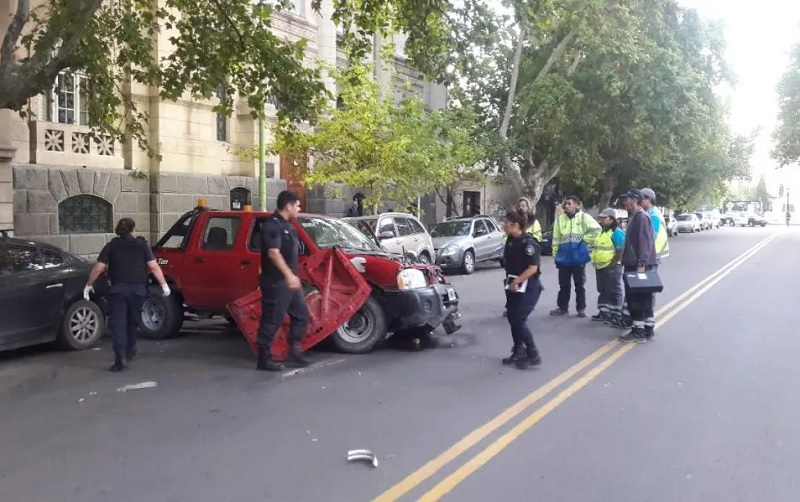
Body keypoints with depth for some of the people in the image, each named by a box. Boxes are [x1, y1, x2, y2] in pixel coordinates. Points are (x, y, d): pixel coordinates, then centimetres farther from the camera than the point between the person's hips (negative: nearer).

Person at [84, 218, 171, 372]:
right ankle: (129, 352, 31)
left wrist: (89, 285, 13)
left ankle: (120, 358, -17)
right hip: (138, 289, 1)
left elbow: (98, 268, 1)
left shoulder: (111, 246, 5)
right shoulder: (142, 244, 4)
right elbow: (153, 266, -4)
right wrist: (164, 284, 2)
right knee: (132, 321, 19)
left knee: (118, 323, -4)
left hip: (118, 289, -1)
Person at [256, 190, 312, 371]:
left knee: (301, 315, 13)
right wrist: (289, 275, -30)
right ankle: (264, 359, 5)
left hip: (290, 281, 10)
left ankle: (295, 352, 21)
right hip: (276, 281, -10)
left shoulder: (288, 225, 16)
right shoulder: (272, 225, -15)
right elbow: (273, 253, -24)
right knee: (272, 320, -3)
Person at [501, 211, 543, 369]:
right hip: (513, 286, 9)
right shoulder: (510, 241, 8)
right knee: (512, 319, 11)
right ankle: (518, 352, 24)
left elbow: (533, 268, -21)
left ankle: (533, 355, 1)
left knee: (519, 320, -10)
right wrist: (509, 281, 11)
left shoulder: (528, 242, -18)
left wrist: (517, 281, -22)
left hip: (528, 287, -9)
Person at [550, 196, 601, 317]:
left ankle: (581, 308, 13)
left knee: (580, 284, 5)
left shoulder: (584, 217, -3)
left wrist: (585, 239, -11)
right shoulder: (560, 219, 6)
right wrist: (555, 254, 6)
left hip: (579, 256, -3)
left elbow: (596, 229, -8)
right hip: (564, 257, 3)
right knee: (564, 284, 9)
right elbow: (556, 238, 8)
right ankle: (562, 307, 19)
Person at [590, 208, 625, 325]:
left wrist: (611, 264, -18)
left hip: (612, 267, -10)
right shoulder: (602, 232, 17)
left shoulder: (617, 232, -14)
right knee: (602, 291, 15)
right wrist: (595, 261, 13)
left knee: (614, 292, -3)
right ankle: (603, 312, 24)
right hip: (600, 267, 10)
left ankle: (616, 315, 1)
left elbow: (620, 251, -20)